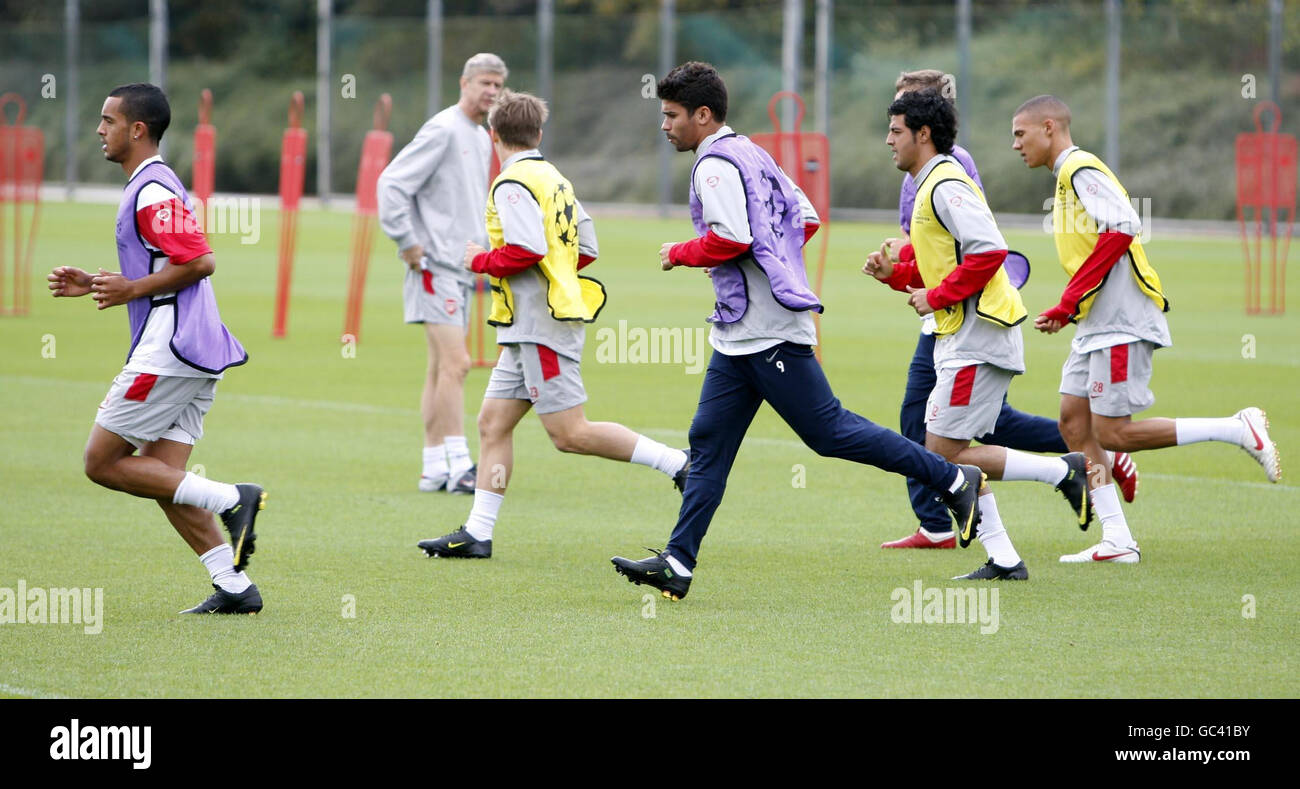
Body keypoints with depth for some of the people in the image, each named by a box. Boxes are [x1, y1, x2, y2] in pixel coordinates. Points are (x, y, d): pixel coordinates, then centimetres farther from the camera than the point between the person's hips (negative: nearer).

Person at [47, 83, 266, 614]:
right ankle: (234, 587, 3)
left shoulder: (153, 190, -12)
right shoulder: (152, 186, 20)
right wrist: (94, 285, 19)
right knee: (162, 478, 8)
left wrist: (133, 289, -14)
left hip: (168, 349, -10)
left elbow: (199, 261, -21)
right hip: (191, 352, 10)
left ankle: (230, 500, -12)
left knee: (102, 462, -5)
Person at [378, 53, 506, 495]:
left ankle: (434, 467, 11)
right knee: (455, 363, -14)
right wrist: (407, 243, -15)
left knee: (442, 368, 9)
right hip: (435, 265, -9)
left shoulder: (482, 140, 17)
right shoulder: (443, 130, -11)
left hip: (461, 269, 9)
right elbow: (392, 183, -16)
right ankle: (458, 464, -16)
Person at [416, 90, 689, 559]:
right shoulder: (555, 180, 16)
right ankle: (477, 534, 7)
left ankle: (677, 464, -9)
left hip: (541, 326, -10)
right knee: (493, 422, 8)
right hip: (529, 331, 10)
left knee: (569, 434, -9)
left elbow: (528, 250, -24)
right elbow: (586, 250, 18)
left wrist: (482, 260, -8)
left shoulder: (513, 184, -13)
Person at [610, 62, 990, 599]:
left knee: (828, 430, -7)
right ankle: (677, 564, 3)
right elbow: (805, 218, 23)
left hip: (766, 330, -11)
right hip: (740, 334, 11)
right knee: (708, 441, 6)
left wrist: (680, 253, -8)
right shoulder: (750, 154, 18)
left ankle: (953, 480, 0)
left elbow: (730, 239, -24)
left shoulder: (716, 164, -13)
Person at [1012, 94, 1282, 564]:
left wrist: (1068, 302, -23)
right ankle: (1117, 541, 2)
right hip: (1096, 326, 10)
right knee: (1074, 424, 3)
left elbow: (1122, 228, -25)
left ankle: (1238, 430, -5)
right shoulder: (1067, 176, 20)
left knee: (1112, 434, -11)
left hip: (1121, 324, -10)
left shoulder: (1081, 170, -11)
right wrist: (1067, 312, 14)